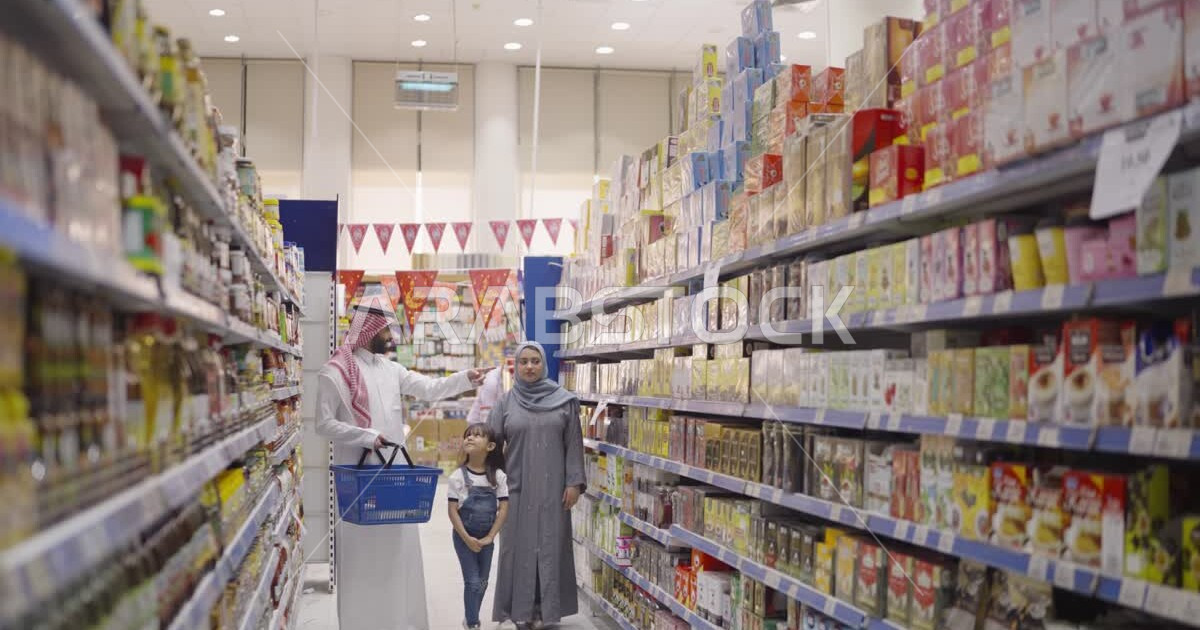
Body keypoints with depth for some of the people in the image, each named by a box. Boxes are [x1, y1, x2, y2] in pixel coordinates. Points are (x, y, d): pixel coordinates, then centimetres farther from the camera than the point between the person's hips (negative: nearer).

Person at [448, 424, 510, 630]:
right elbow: (453, 511, -11)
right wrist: (467, 538, -17)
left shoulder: (498, 476, -6)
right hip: (464, 537, -3)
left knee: (482, 582, 14)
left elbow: (503, 508, -6)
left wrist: (489, 537, -12)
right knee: (472, 582, -3)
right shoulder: (458, 477, -12)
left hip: (486, 538, 3)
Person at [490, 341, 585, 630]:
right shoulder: (506, 403, 3)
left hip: (552, 489, 0)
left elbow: (574, 444, 1)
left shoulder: (564, 401, 2)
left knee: (551, 547, 4)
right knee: (519, 548, 3)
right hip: (518, 489, 0)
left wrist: (574, 482, -4)